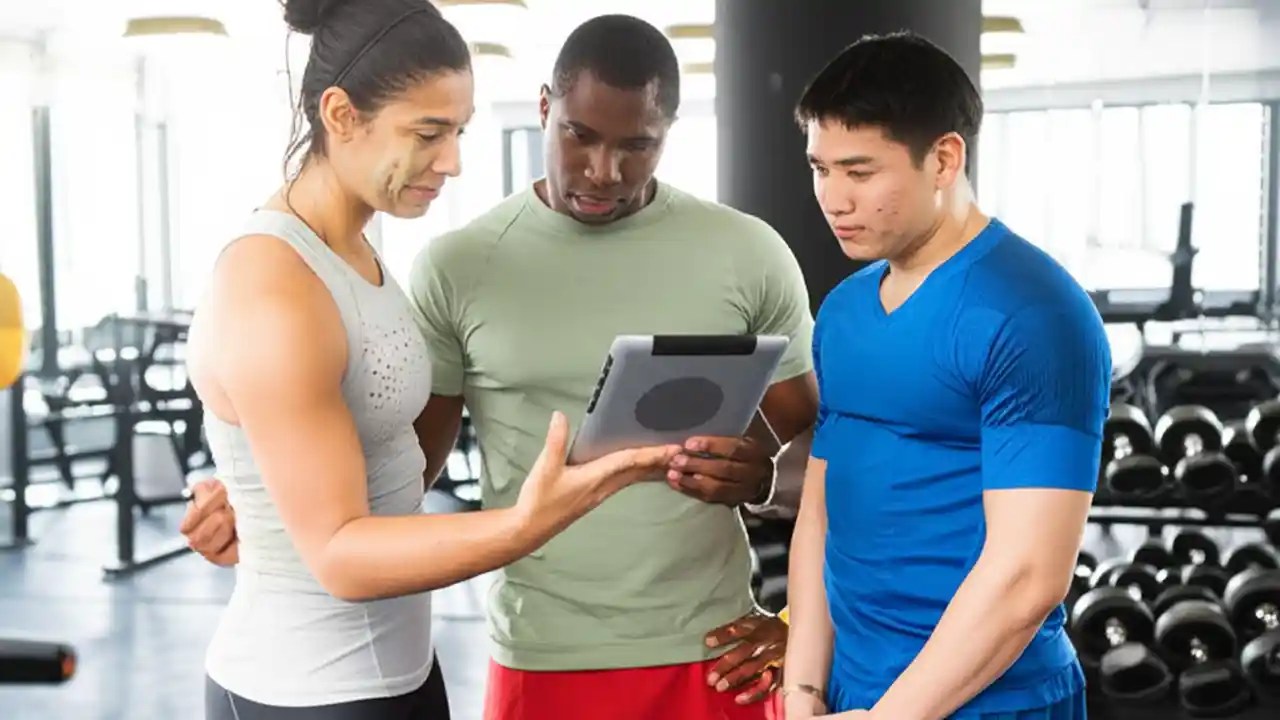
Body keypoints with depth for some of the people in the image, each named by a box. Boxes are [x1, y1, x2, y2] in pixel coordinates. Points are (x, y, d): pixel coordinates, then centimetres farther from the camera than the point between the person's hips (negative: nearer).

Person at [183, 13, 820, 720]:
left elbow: (817, 443, 6)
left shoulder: (748, 254, -2)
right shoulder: (457, 265, -3)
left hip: (709, 655, 1)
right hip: (541, 661, 0)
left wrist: (762, 474, -15)